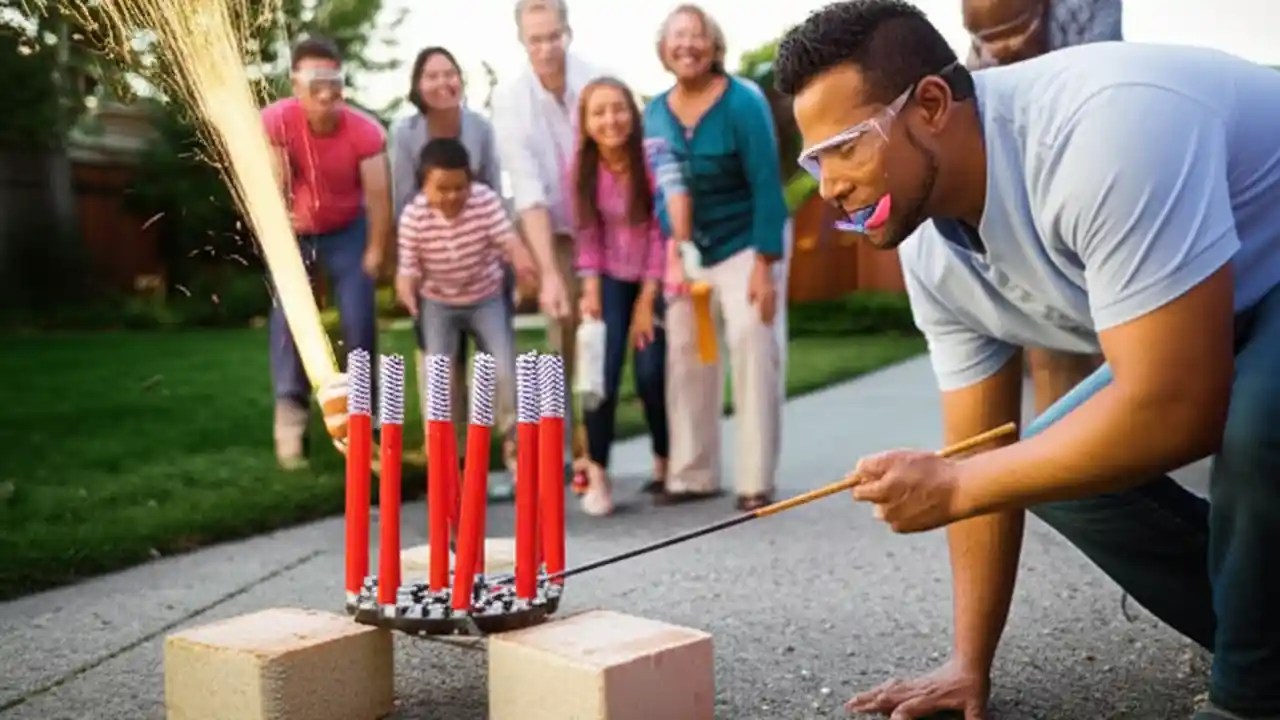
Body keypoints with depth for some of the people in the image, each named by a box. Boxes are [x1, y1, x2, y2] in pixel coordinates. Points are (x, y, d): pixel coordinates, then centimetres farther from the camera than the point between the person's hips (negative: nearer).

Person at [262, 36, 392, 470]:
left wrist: (376, 252, -16)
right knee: (287, 314, -13)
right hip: (295, 231, 0)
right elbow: (272, 185, -18)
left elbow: (379, 194, -19)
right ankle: (291, 413, -12)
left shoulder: (365, 131, -25)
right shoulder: (275, 121, -25)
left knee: (359, 318, -6)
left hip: (348, 229, 0)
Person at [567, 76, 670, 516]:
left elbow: (661, 232, -14)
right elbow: (587, 236, -1)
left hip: (654, 277, -2)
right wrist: (590, 290, -11)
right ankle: (597, 474, -4)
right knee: (603, 372, -11)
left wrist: (647, 301, -14)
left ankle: (665, 462, 16)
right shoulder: (581, 169, -9)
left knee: (651, 373, -7)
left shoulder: (652, 160, -18)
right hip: (610, 278, 2)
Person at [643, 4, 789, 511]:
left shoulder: (743, 102, -16)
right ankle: (692, 475, 14)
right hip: (690, 248, 5)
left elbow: (766, 187, -17)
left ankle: (756, 481, -3)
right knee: (685, 355, 4)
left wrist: (764, 266, -21)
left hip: (747, 242, -5)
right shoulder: (656, 112, -1)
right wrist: (674, 248, -12)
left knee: (751, 351, -9)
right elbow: (665, 188, 1)